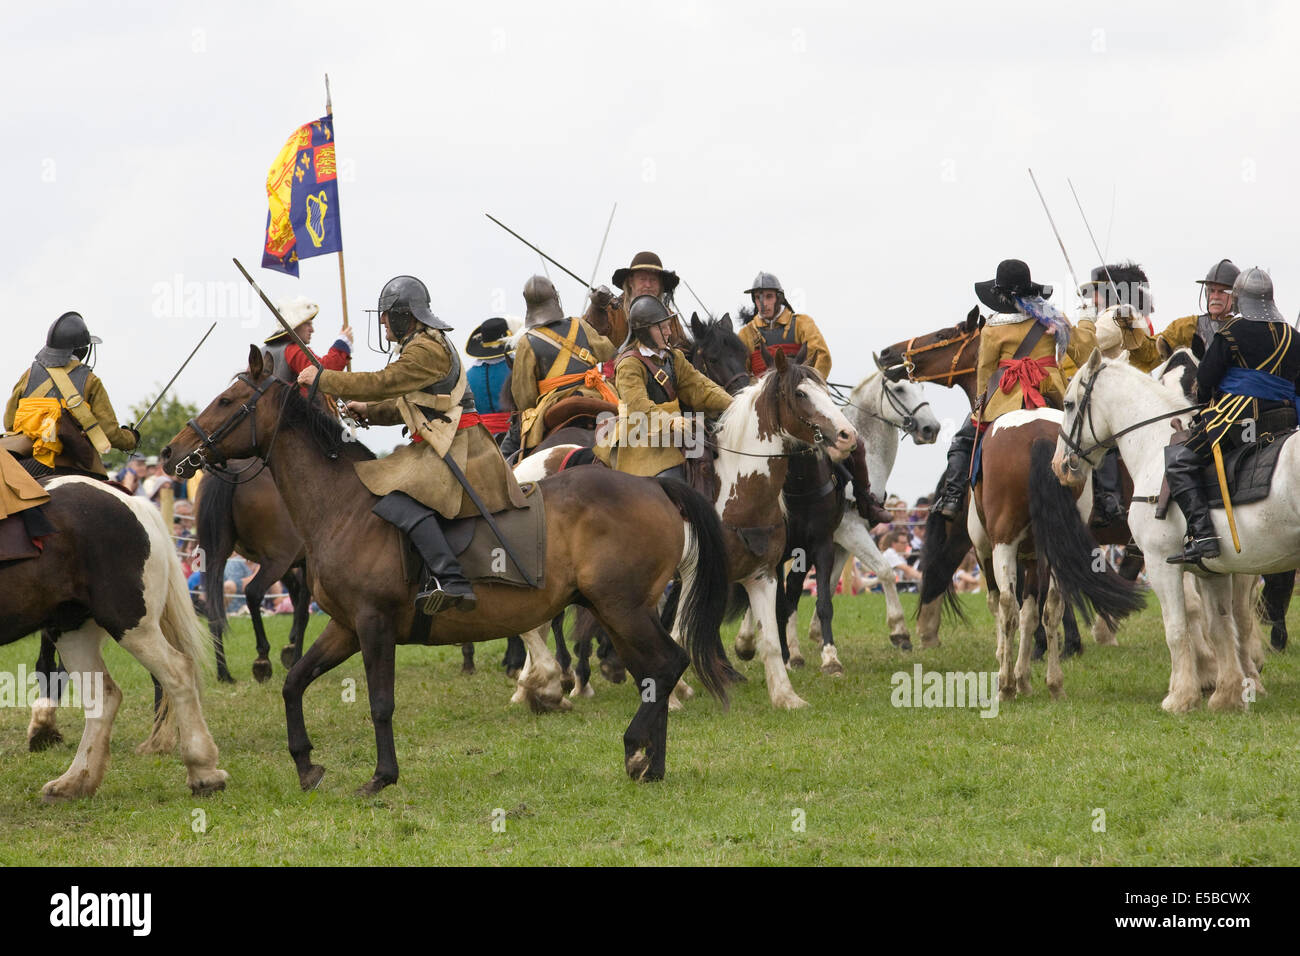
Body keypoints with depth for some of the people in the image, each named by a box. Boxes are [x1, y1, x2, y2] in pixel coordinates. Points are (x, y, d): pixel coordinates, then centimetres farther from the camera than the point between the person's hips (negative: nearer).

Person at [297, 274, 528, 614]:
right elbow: (407, 404, 28)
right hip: (442, 445, 11)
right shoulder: (424, 345, 21)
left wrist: (323, 379, -12)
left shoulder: (426, 350, -13)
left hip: (457, 447, -11)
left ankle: (452, 582, -35)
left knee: (401, 500, -26)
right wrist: (368, 411, 15)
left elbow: (382, 383, -19)